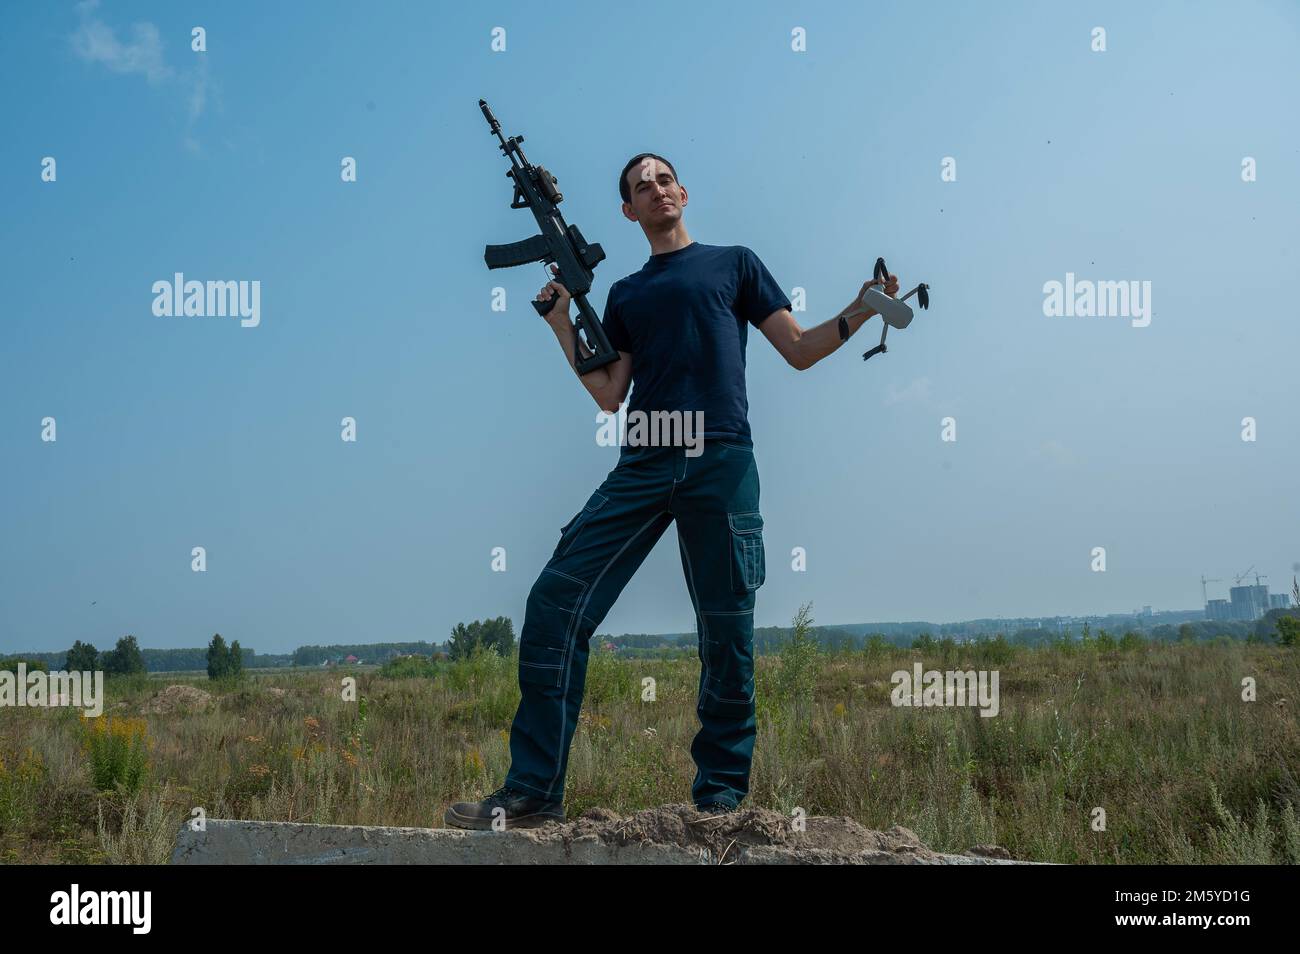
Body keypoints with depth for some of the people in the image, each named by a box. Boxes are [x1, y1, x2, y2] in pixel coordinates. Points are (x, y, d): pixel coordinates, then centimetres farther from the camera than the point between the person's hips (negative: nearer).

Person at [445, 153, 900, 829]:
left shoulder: (734, 263, 16)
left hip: (721, 463, -3)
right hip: (642, 468, 3)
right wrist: (561, 323, 8)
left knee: (727, 634, -2)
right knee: (554, 603, -9)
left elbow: (800, 350, 11)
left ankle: (721, 798, 11)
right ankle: (534, 792, -5)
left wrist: (859, 313, -5)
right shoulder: (624, 295, 23)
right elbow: (610, 396, 14)